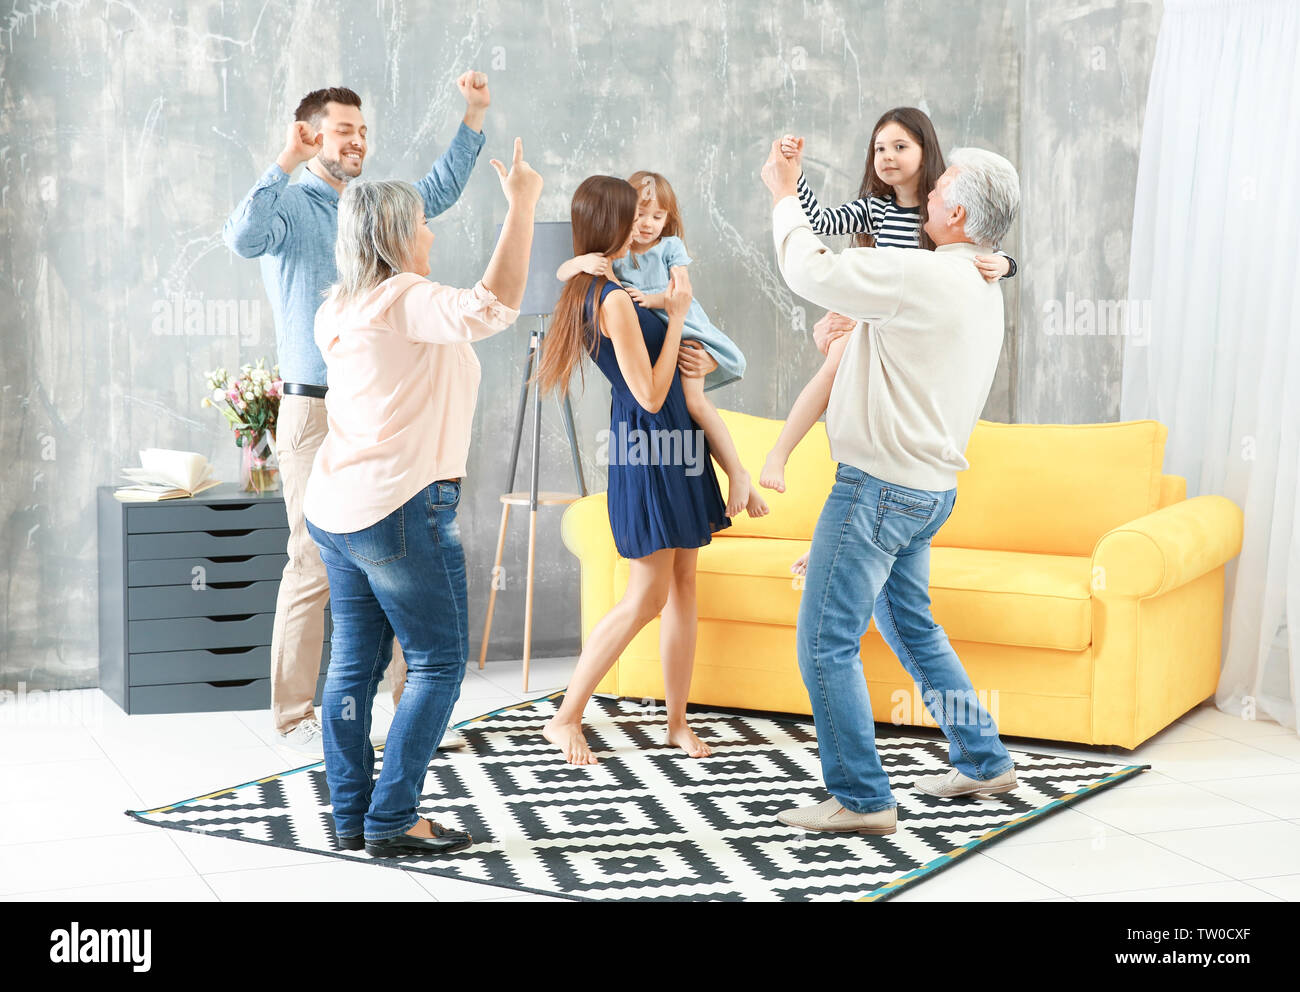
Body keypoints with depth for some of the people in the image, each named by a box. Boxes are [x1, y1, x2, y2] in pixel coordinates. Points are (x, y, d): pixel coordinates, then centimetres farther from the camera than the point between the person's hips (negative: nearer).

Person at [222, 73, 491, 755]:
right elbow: (243, 238, -27)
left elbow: (440, 191, 30)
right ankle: (295, 718, 6)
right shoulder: (289, 206, -5)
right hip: (316, 414, -6)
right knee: (314, 569, -4)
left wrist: (474, 117, 24)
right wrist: (283, 164, -27)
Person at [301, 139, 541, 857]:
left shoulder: (340, 309, 13)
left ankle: (352, 816, 15)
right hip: (401, 509, -9)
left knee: (355, 663, 11)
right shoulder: (403, 300, -14)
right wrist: (521, 206, -23)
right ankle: (392, 819, -1)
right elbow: (491, 308, -30)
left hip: (335, 510, 9)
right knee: (437, 663, 0)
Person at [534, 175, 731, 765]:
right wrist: (677, 315, -13)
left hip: (670, 446, 10)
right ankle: (566, 718, 5)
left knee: (683, 586, 10)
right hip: (646, 452, -10)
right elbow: (650, 394, -19)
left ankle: (677, 722, 16)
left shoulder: (590, 291, 12)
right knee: (646, 599, -5)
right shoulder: (615, 299, -18)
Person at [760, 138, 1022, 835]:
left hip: (880, 485, -10)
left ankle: (861, 799, 3)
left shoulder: (921, 276, -20)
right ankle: (983, 762, 31)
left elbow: (809, 271, -14)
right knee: (909, 625, 24)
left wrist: (785, 195, 1)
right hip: (930, 485, 10)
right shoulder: (984, 293, 10)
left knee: (825, 642, -4)